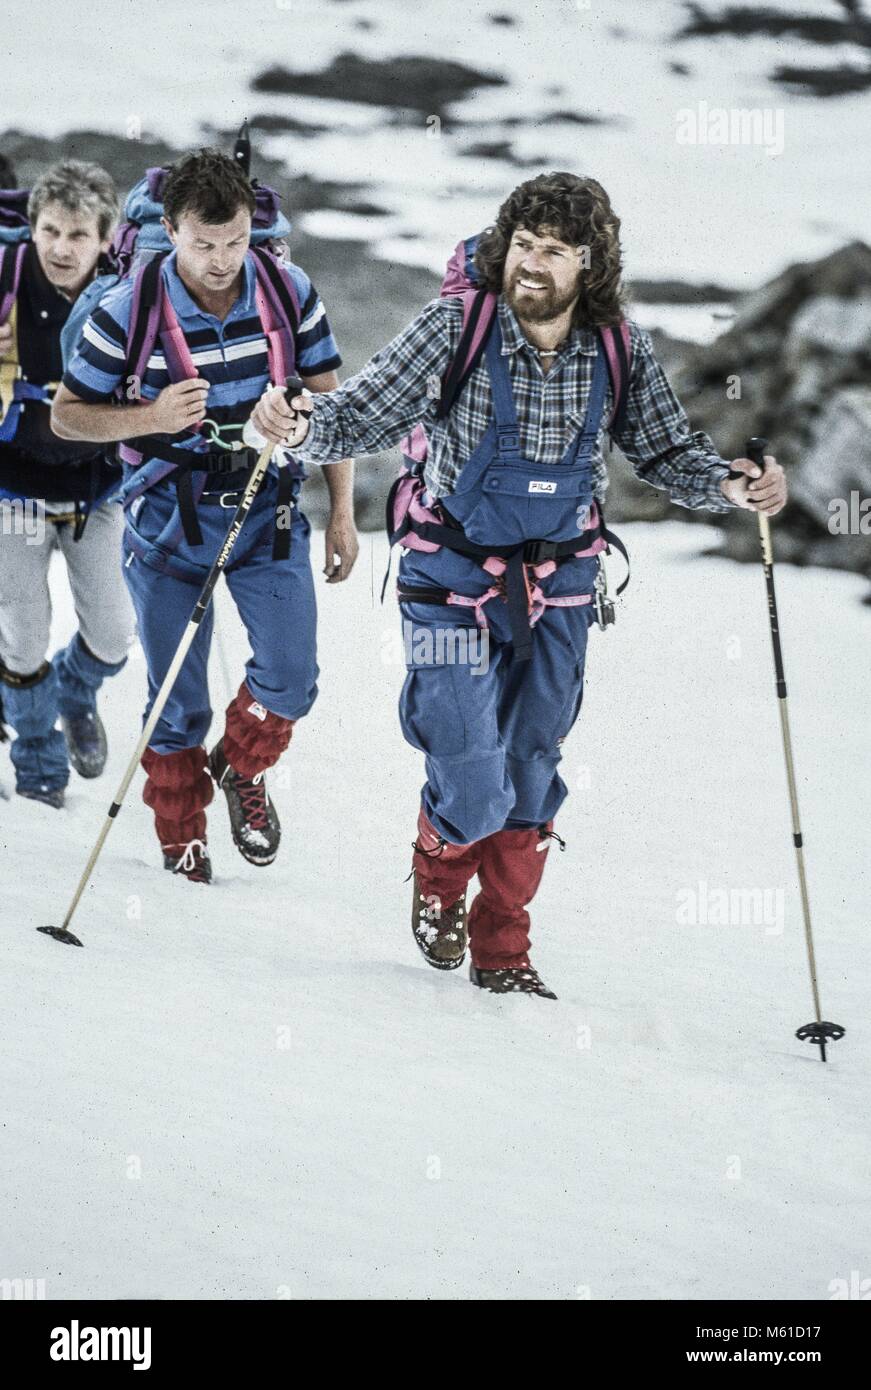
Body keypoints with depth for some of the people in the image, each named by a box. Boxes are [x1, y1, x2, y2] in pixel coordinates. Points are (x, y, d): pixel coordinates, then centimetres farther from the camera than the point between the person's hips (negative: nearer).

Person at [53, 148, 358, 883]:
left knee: (290, 680, -7)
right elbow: (67, 414, -6)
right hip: (170, 521, -2)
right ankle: (181, 836, 28)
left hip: (268, 510, 2)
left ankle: (241, 769, 24)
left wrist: (342, 512, 1)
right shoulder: (127, 312, -15)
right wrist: (150, 418, -24)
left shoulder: (290, 291, -8)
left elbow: (330, 401, 3)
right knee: (177, 702, 5)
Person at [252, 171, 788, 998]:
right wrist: (300, 427, -38)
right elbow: (362, 416, -17)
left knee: (530, 775, 11)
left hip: (558, 582, 3)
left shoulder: (620, 352, -7)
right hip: (456, 575, -3)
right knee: (472, 788, -7)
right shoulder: (454, 331, -17)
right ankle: (438, 881, 29)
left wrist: (731, 486, -14)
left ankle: (502, 950, 29)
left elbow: (666, 452, 5)